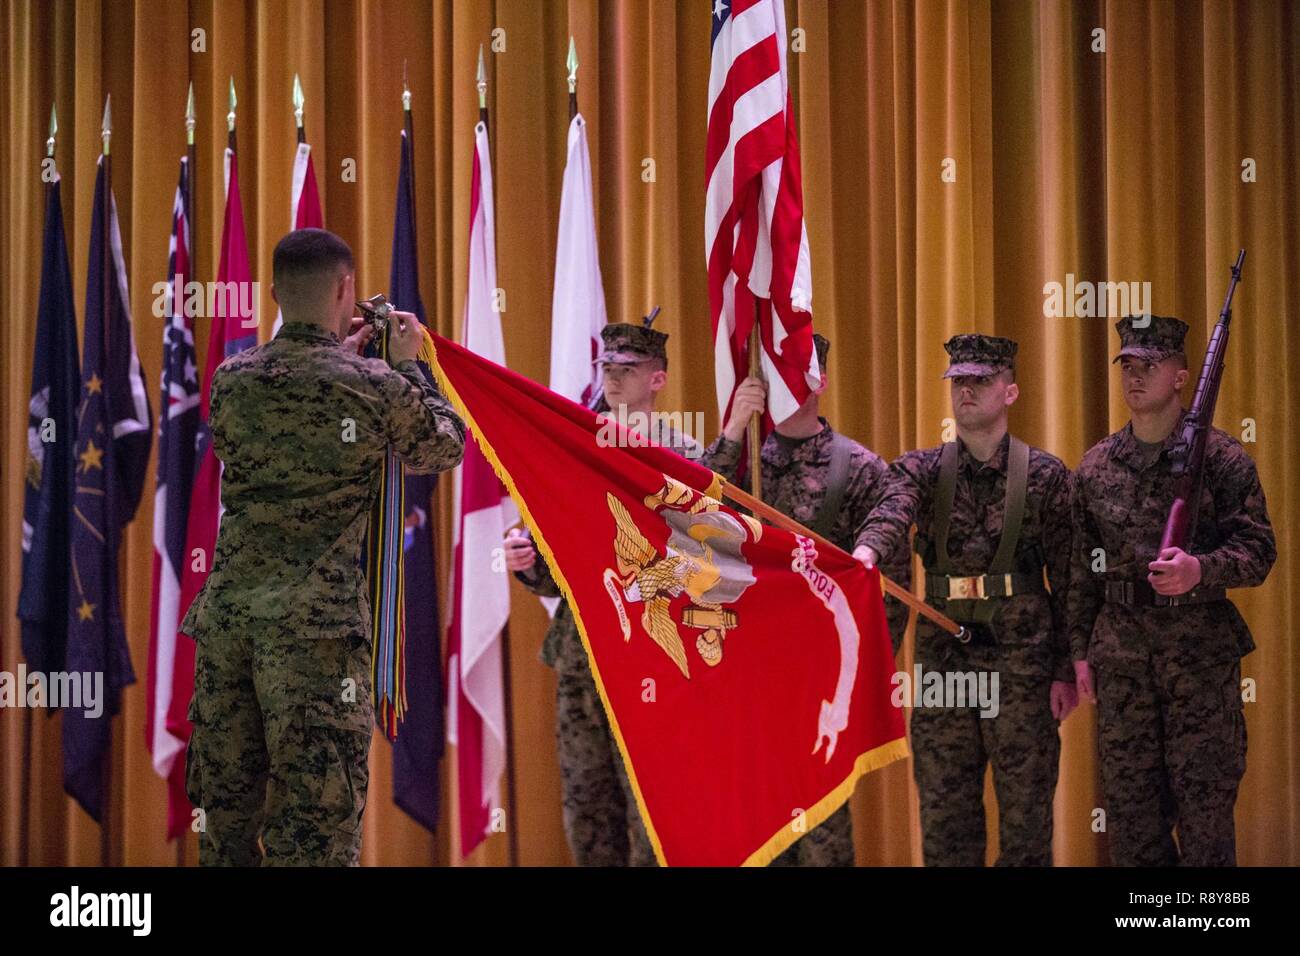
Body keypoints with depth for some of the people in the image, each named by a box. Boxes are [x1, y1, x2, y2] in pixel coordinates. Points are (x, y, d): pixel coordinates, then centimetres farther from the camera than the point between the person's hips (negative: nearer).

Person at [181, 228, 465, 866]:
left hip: (225, 614, 5)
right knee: (315, 831, -3)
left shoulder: (231, 380, 6)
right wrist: (408, 366, 23)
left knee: (226, 815, 12)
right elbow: (444, 450, 12)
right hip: (316, 622, -5)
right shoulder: (377, 388, -6)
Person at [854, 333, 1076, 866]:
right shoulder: (923, 470, 5)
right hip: (942, 656, 2)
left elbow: (1068, 580, 2)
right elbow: (890, 513, -18)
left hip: (1022, 660, -2)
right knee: (943, 808, 7)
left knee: (1025, 809, 3)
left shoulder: (1045, 475, 1)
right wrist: (865, 552, -42)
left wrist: (1066, 671, -2)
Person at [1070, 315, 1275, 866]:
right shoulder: (1096, 466, 9)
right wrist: (1081, 651, 9)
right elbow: (1083, 569, 13)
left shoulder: (1220, 457, -2)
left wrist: (1201, 570, -23)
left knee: (1204, 799, 0)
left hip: (1201, 648, -3)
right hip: (1120, 650, 4)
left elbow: (1258, 551, -5)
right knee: (1129, 800, 7)